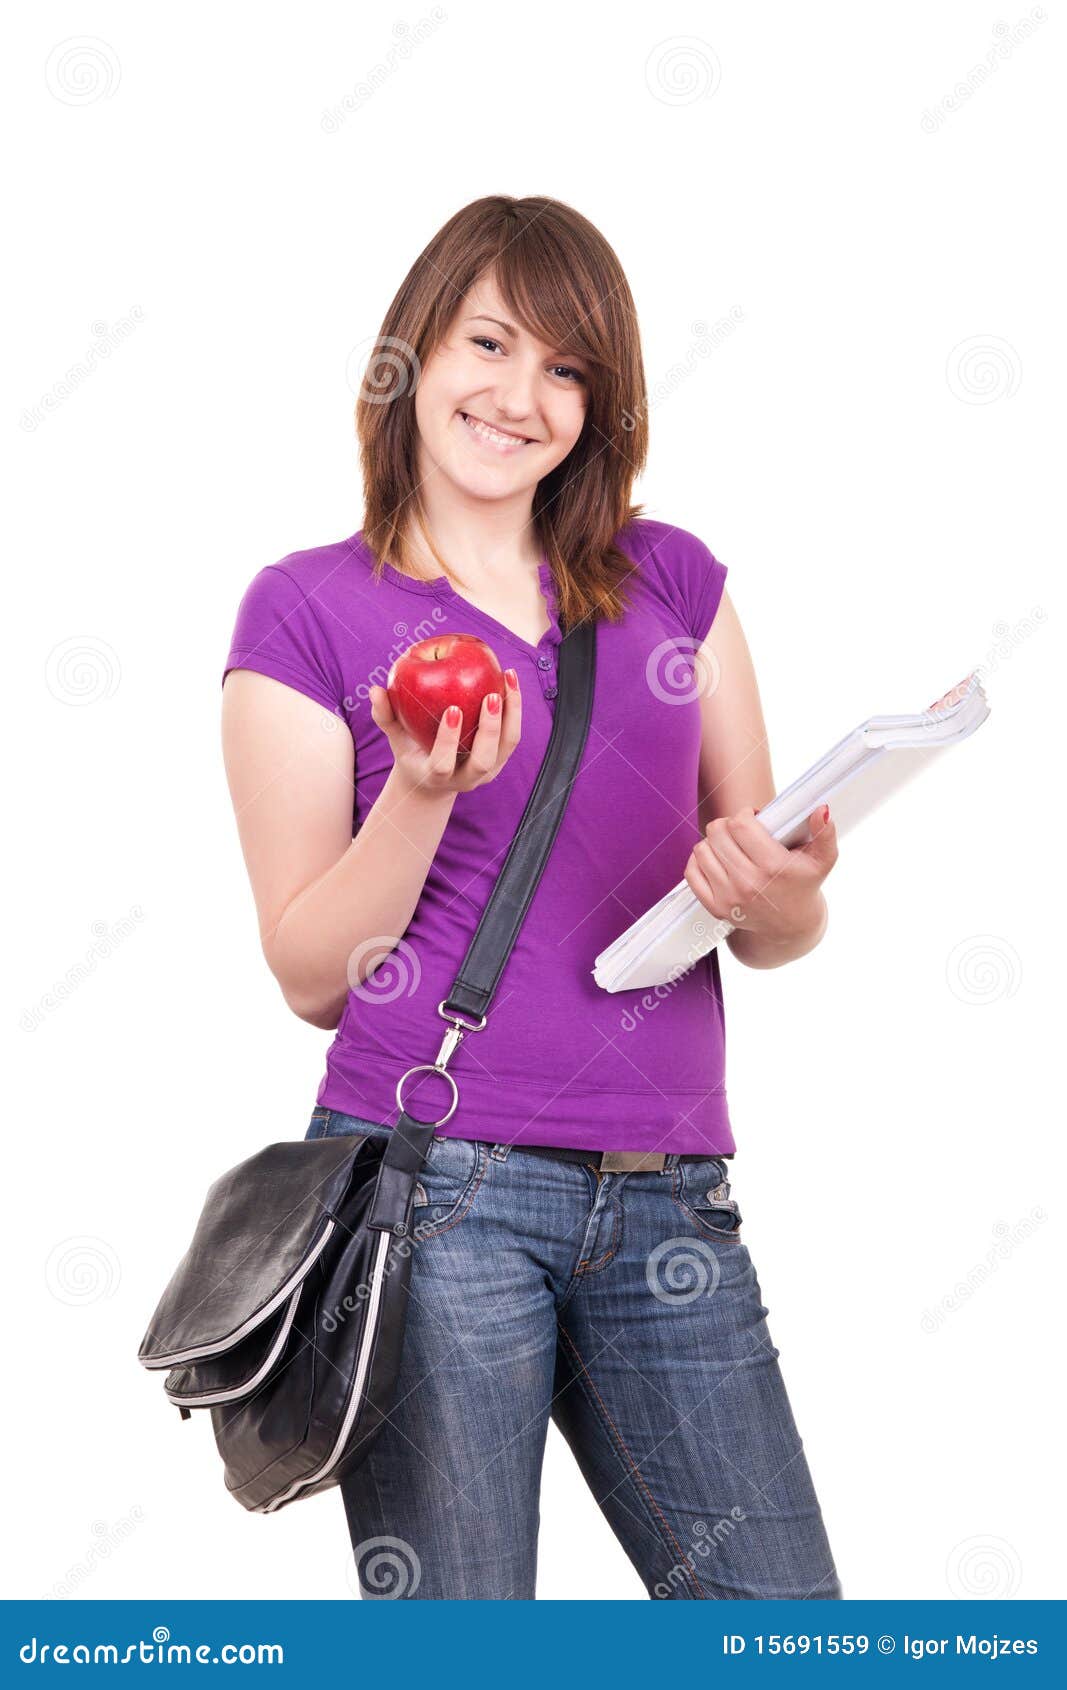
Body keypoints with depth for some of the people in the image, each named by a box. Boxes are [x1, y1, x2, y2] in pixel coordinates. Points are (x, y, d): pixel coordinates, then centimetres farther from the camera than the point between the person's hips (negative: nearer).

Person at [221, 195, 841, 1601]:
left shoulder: (675, 582, 14)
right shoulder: (307, 612, 4)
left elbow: (789, 929, 14)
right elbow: (309, 972, 0)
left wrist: (774, 898, -9)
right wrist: (427, 788, -15)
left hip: (668, 1201, 4)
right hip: (432, 1183, -3)